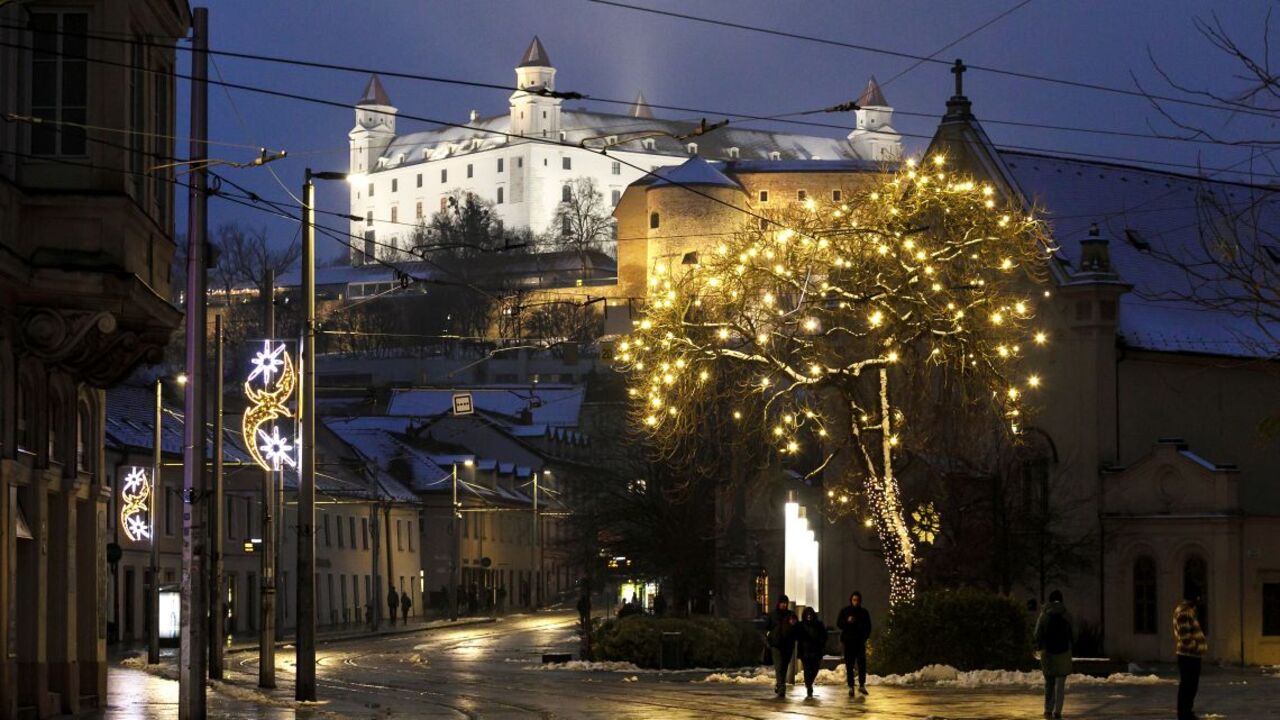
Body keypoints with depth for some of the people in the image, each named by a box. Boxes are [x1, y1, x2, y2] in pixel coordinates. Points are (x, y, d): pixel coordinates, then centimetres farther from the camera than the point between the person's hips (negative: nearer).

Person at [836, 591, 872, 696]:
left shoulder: (864, 612, 9)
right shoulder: (845, 611, 5)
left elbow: (868, 627, 14)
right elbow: (839, 624, 2)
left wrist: (866, 636, 0)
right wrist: (847, 621, -17)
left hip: (860, 641, 1)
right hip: (848, 641, -1)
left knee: (862, 663, -7)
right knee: (849, 665, -1)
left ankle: (862, 685, 1)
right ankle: (850, 686, 1)